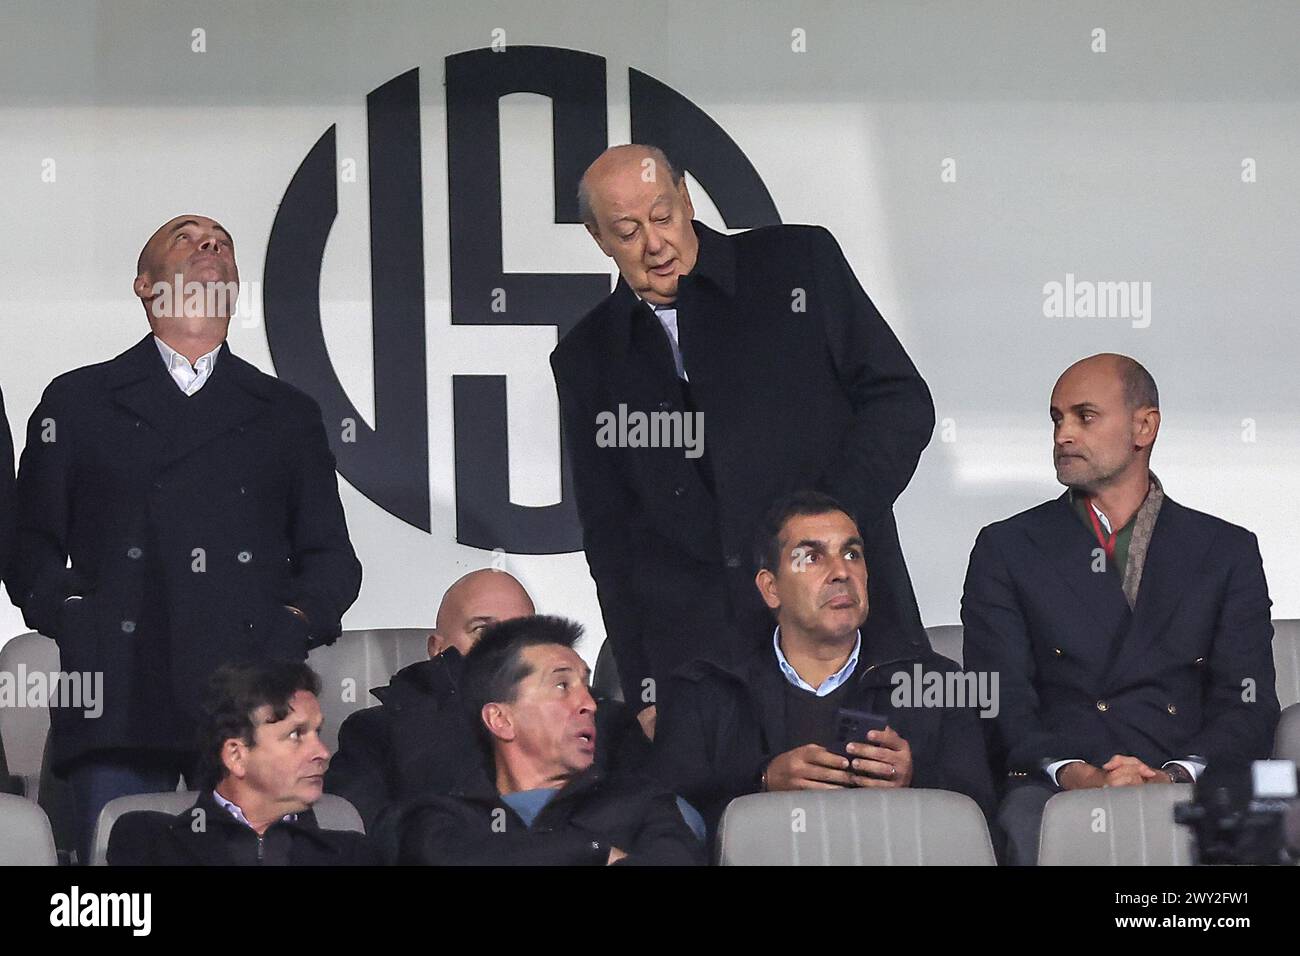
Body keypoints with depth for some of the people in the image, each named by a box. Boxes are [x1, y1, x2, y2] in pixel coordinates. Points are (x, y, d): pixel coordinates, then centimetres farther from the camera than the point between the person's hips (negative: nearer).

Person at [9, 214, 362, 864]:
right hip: (118, 699, -1)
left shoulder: (288, 414, 23)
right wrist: (69, 611, -5)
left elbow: (330, 556, 20)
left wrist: (299, 619, 1)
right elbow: (30, 542, 14)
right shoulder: (78, 401, 18)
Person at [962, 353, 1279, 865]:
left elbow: (1248, 707, 6)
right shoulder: (1008, 549, 16)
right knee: (1026, 823, -37)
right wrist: (1074, 774, -17)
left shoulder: (1227, 551, 17)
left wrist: (1175, 775, -15)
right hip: (1050, 787, 0)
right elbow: (1002, 702, 4)